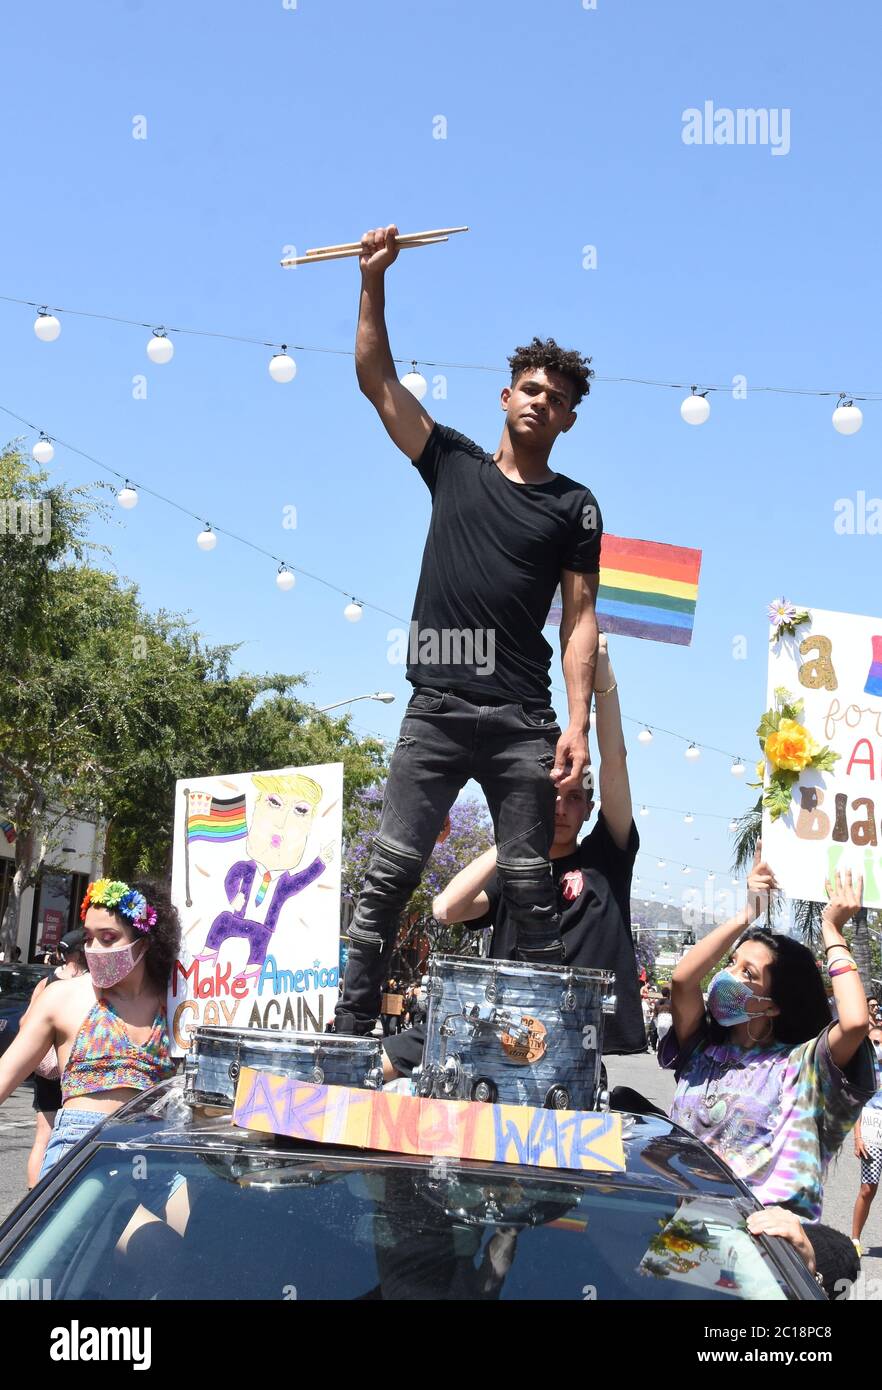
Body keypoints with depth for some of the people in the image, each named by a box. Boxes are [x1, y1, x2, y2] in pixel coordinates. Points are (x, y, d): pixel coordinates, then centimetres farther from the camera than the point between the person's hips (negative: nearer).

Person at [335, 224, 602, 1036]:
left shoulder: (574, 507, 8)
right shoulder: (453, 464, 12)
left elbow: (580, 619, 2)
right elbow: (377, 380, 8)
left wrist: (578, 724, -8)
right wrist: (374, 281, -1)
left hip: (521, 720, -1)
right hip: (435, 709, 1)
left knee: (529, 883, 1)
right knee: (391, 870, -3)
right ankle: (352, 1025, 0)